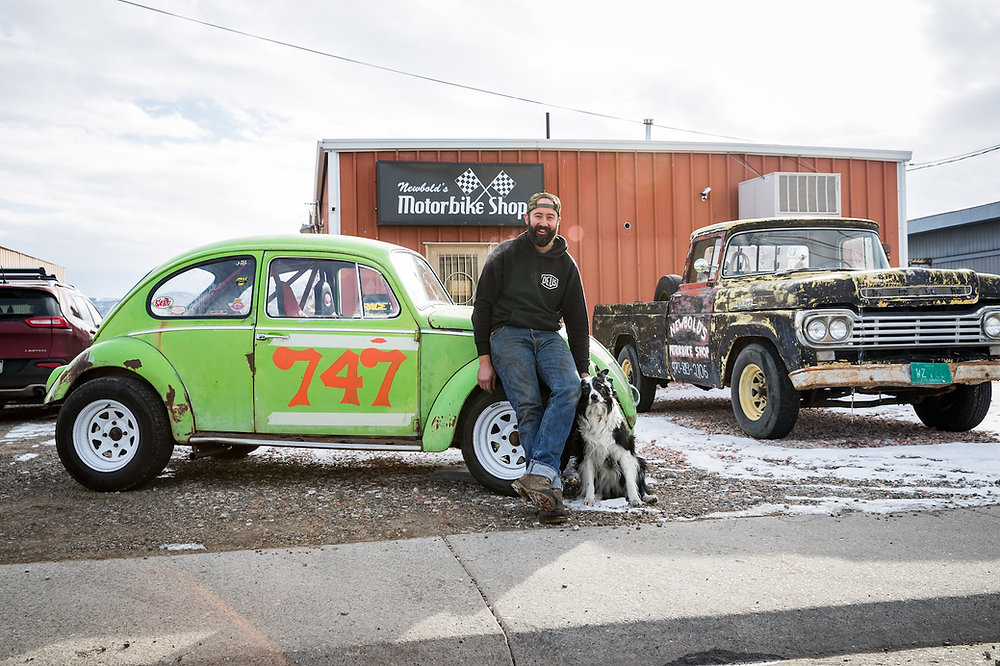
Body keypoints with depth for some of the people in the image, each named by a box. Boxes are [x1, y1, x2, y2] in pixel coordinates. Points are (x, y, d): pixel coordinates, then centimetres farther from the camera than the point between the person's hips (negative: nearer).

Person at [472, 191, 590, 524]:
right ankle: (550, 487, -24)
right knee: (528, 406, -22)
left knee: (569, 389, -26)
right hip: (508, 333, -3)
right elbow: (482, 306, 1)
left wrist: (583, 369, 10)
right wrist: (484, 359, -5)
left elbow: (577, 319, 15)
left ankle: (539, 471, -32)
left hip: (548, 336, 3)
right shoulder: (505, 255, 1)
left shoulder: (566, 265, 11)